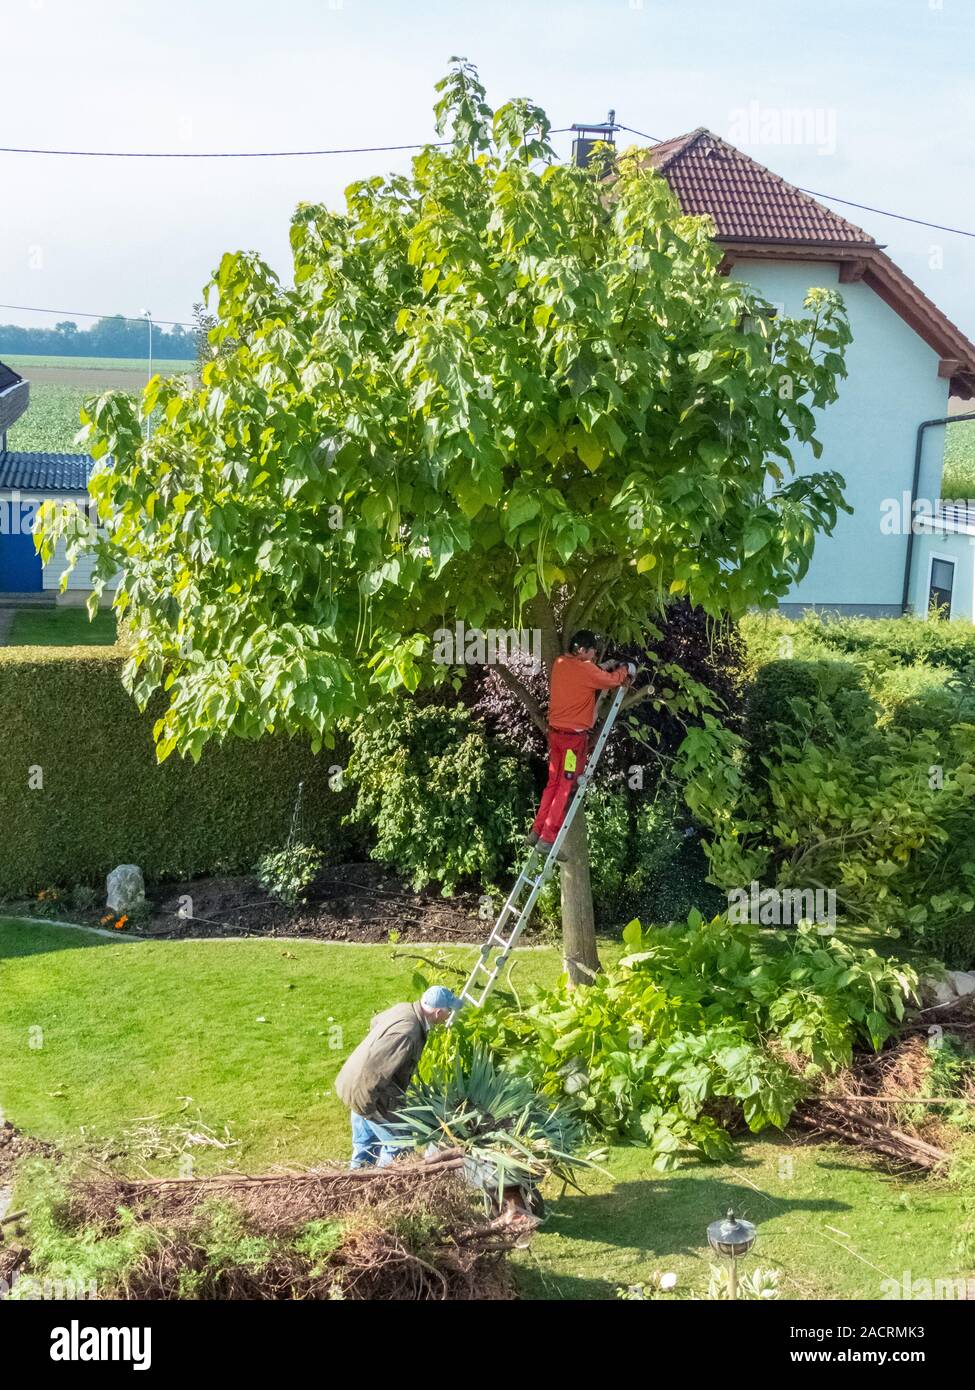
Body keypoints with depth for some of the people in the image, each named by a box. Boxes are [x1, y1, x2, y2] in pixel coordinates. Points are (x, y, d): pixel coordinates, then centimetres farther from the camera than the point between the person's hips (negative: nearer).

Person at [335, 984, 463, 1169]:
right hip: (365, 1091, -9)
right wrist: (369, 1103, -22)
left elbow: (375, 1022, 18)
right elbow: (374, 1067, -34)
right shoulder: (408, 1032, -31)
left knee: (365, 1146, 25)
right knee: (401, 1143, 7)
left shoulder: (404, 1008, -2)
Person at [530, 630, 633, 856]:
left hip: (556, 732, 8)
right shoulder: (585, 669, -16)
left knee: (553, 783, 16)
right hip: (574, 736, -8)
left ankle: (537, 831, 17)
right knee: (565, 788, -3)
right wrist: (623, 670, 14)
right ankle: (547, 838, -4)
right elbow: (613, 680, -4)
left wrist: (605, 667, 14)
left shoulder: (560, 664, 7)